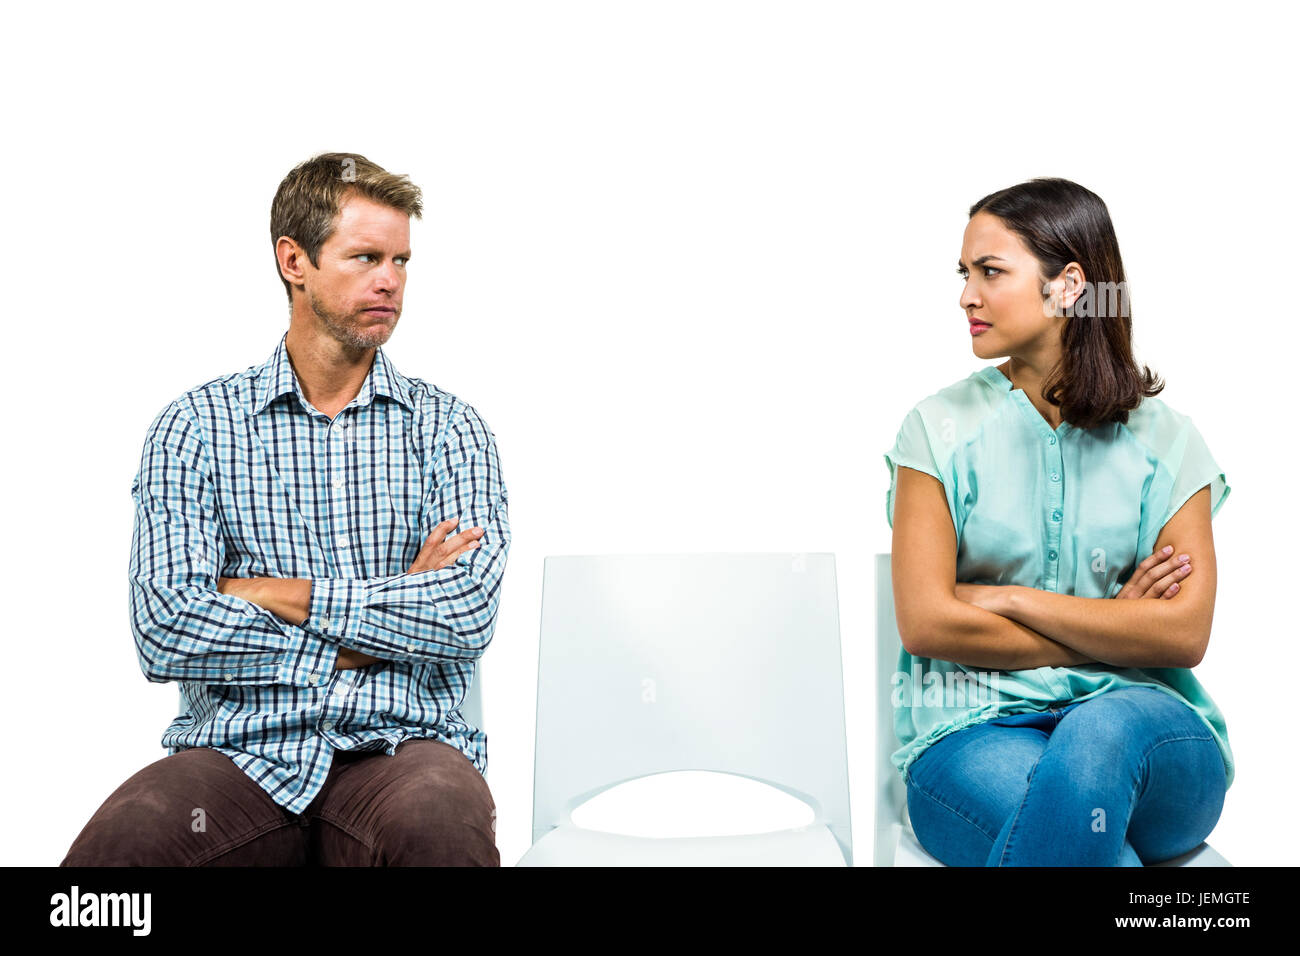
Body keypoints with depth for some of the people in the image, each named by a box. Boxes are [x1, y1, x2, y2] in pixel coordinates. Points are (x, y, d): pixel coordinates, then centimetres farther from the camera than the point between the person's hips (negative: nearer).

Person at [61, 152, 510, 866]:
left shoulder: (446, 427, 9)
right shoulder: (193, 427, 8)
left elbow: (469, 615, -6)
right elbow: (166, 632, -6)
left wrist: (282, 593, -6)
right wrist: (391, 621, -6)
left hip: (397, 745, 0)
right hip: (240, 752, 0)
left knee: (441, 825, -35)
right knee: (118, 844, -31)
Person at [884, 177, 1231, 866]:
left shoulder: (1164, 441, 6)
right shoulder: (942, 428, 4)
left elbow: (1185, 634, -5)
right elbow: (925, 622, -6)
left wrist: (1009, 599, -8)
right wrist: (1113, 632, -4)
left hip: (1137, 716, 2)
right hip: (974, 729, -1)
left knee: (1098, 736, -36)